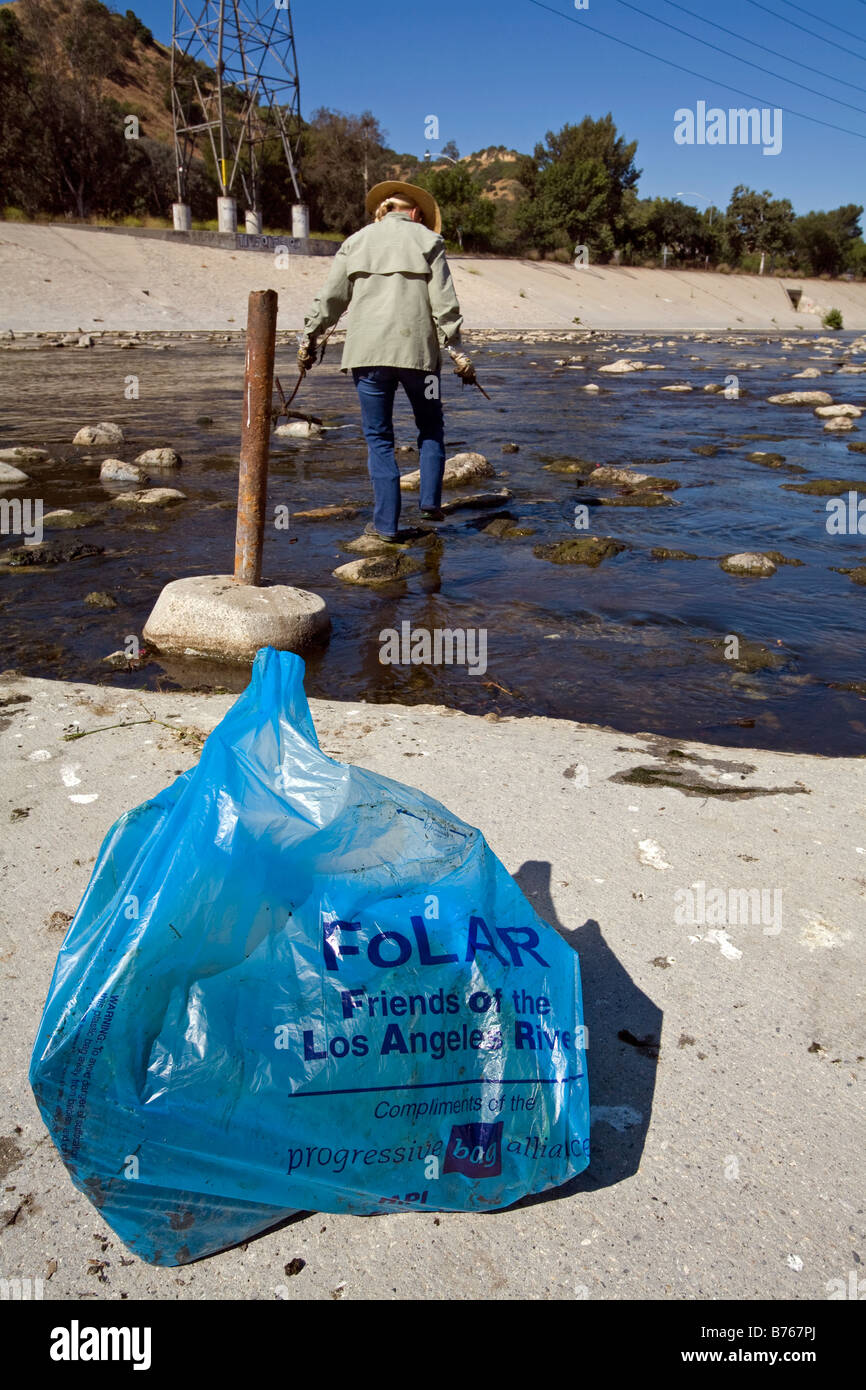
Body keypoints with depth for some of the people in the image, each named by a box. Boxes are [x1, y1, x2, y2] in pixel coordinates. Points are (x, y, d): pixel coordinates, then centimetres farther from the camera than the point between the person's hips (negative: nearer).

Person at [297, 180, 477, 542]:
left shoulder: (357, 241, 13)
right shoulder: (427, 241, 7)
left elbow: (330, 298, 10)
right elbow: (444, 303, -1)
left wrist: (308, 340, 18)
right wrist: (457, 352, 1)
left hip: (367, 350, 1)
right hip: (417, 348, -1)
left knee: (378, 436, 6)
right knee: (430, 427, 18)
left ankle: (387, 523, 4)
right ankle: (430, 502, 11)